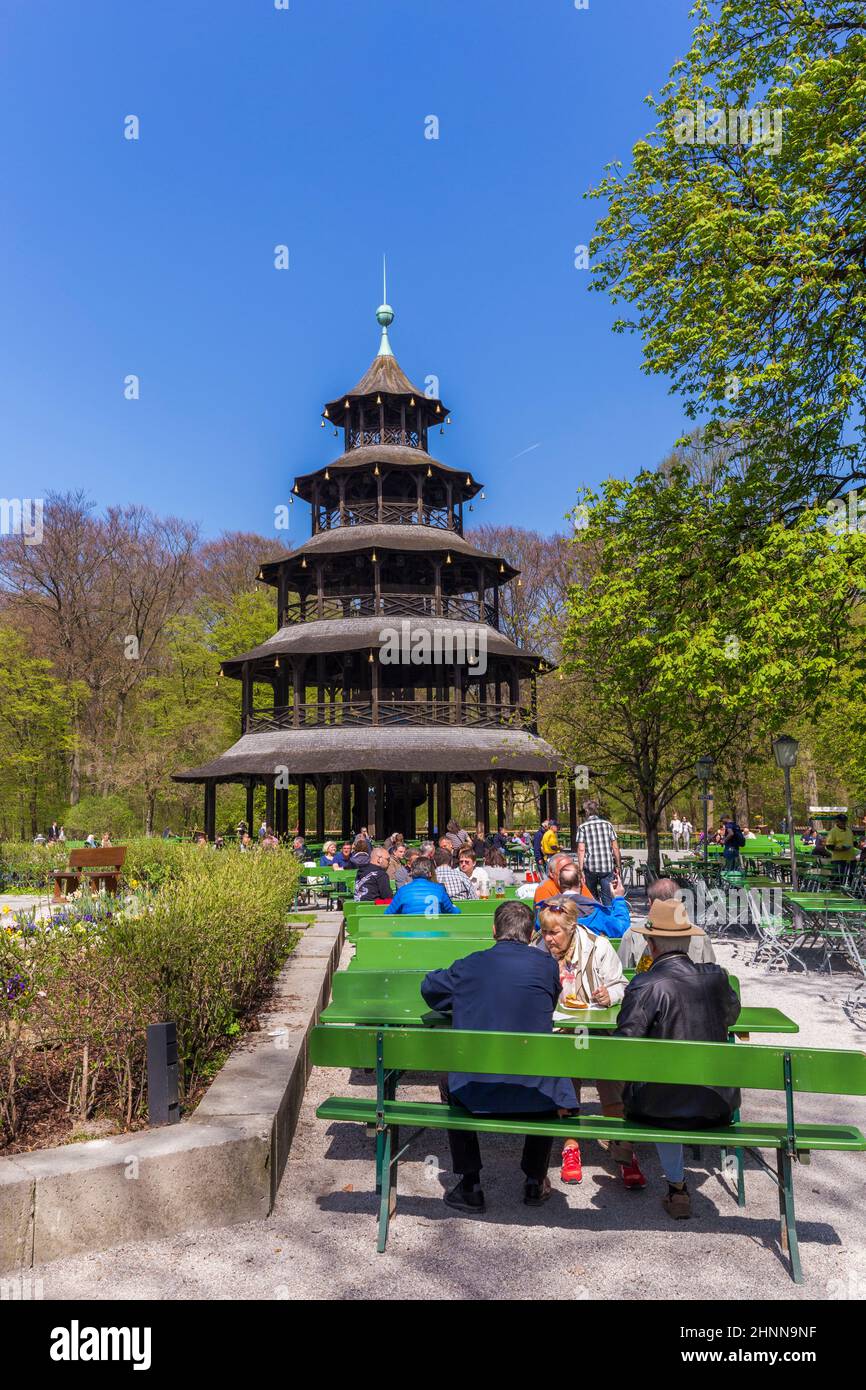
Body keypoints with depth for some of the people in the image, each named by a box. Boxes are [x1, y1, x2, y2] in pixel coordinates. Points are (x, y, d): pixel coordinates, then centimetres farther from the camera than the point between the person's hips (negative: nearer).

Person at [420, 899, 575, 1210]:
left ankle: (469, 1186, 32)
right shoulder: (547, 964, -3)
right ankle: (535, 1182, 38)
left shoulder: (469, 965, 0)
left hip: (474, 1093, 0)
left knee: (451, 1086, 34)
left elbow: (429, 987, 17)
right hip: (532, 1093, 0)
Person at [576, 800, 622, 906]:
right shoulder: (607, 824, 8)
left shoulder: (583, 827, 1)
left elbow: (581, 850, -7)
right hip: (607, 867, 1)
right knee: (608, 898, 2)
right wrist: (618, 866, 14)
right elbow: (615, 847, 6)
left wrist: (580, 870, -6)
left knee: (591, 898, 13)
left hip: (590, 867, -1)